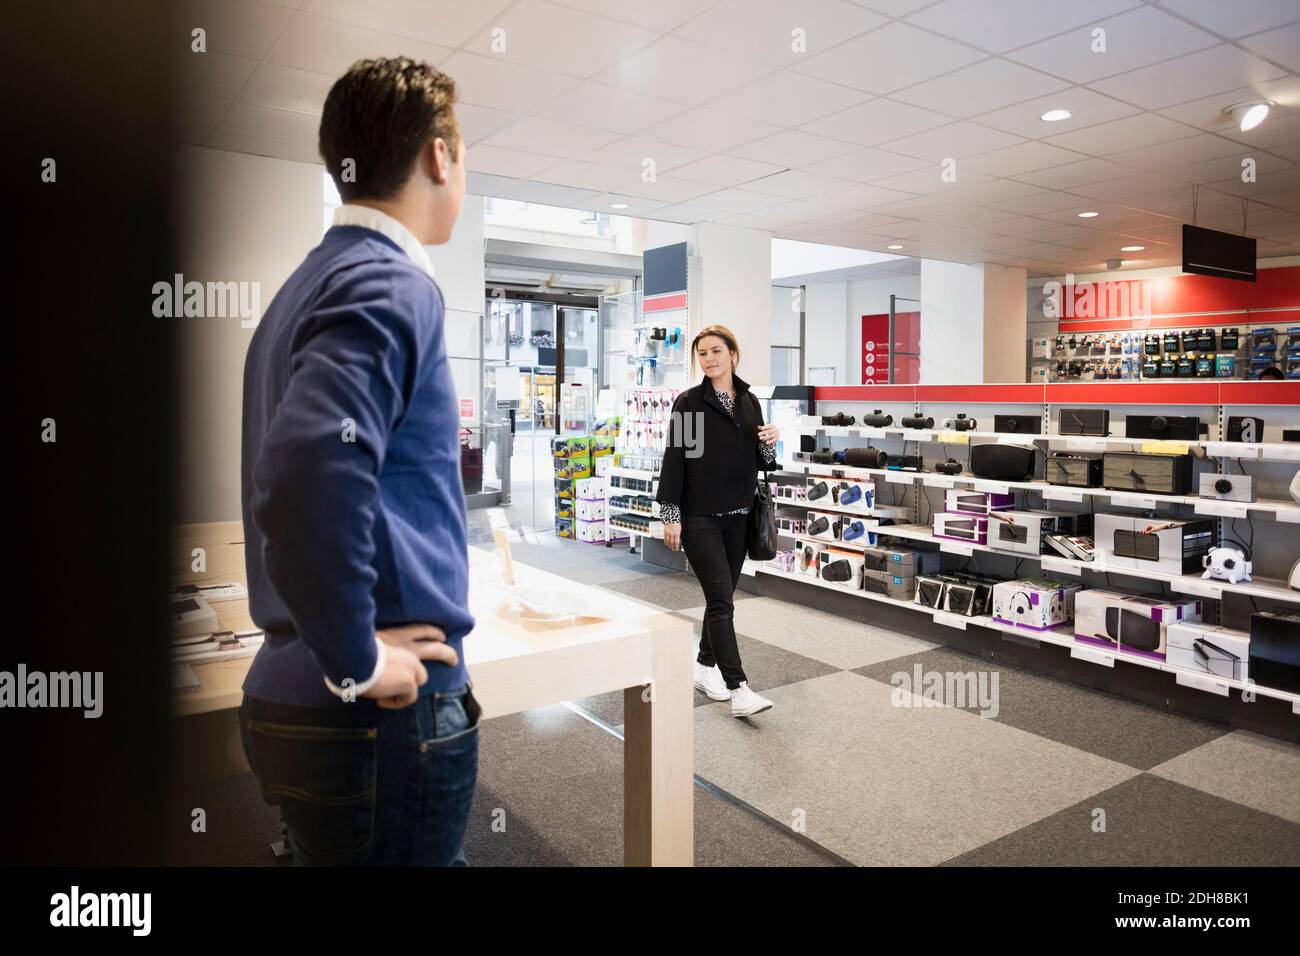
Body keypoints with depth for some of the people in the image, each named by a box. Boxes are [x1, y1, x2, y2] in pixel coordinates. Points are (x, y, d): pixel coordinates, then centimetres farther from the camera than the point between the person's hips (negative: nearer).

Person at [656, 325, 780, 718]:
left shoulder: (750, 402, 9)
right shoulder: (689, 402, -5)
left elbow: (759, 462, 16)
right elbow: (674, 460, -7)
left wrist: (770, 444, -6)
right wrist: (670, 515, -11)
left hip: (738, 516, 5)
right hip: (700, 516, -5)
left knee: (721, 596, 13)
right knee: (721, 598, -9)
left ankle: (705, 666, 29)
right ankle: (738, 689, -8)